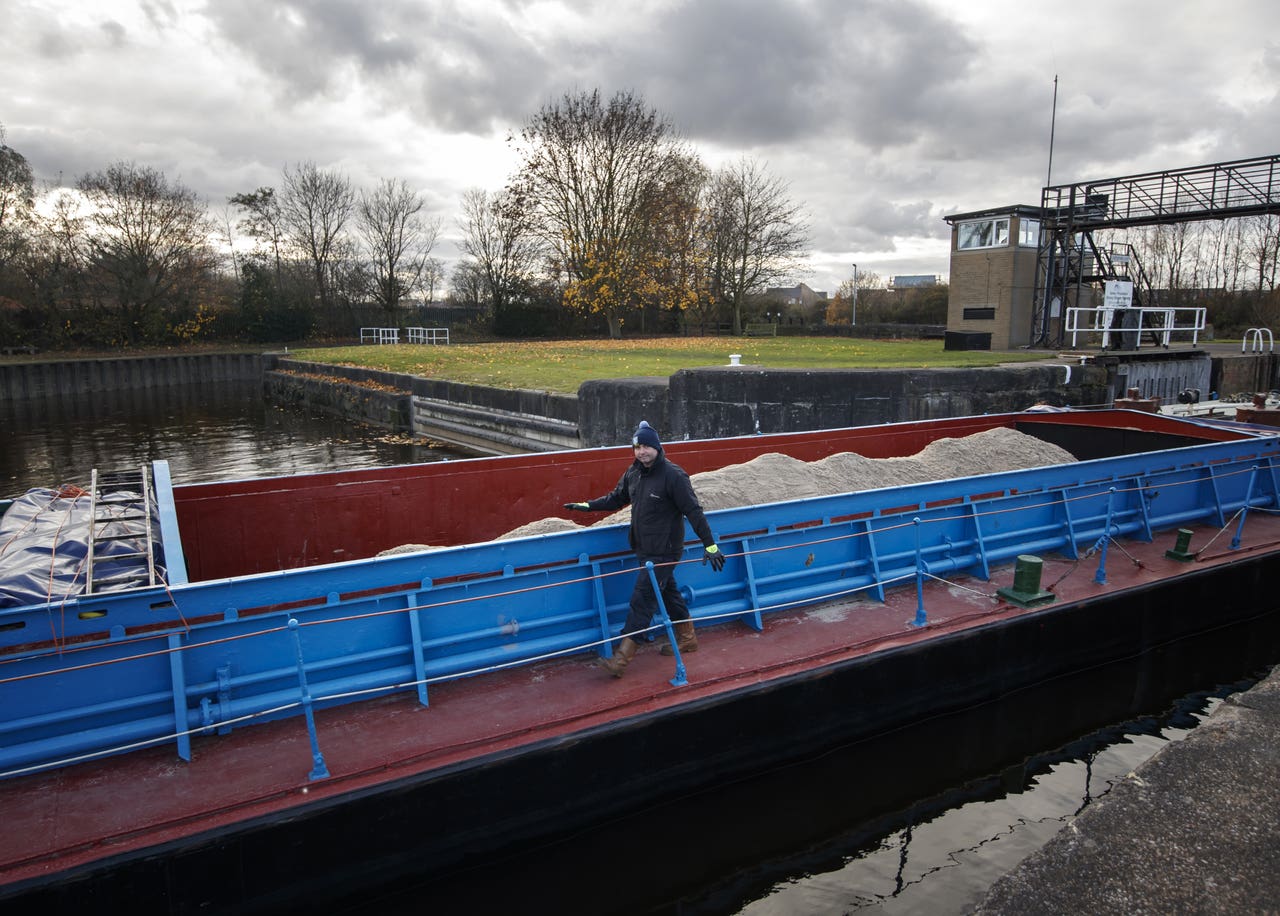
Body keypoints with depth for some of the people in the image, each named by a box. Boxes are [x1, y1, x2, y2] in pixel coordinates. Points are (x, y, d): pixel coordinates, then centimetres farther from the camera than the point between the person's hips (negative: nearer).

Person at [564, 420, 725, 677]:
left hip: (664, 550, -8)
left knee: (642, 600, -8)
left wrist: (710, 545, -17)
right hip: (645, 549, 8)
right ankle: (687, 639, 36)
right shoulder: (633, 473, 5)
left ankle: (622, 658, -5)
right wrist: (588, 506, 12)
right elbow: (616, 499, 20)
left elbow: (693, 511, -17)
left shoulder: (673, 475, -18)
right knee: (668, 592, 19)